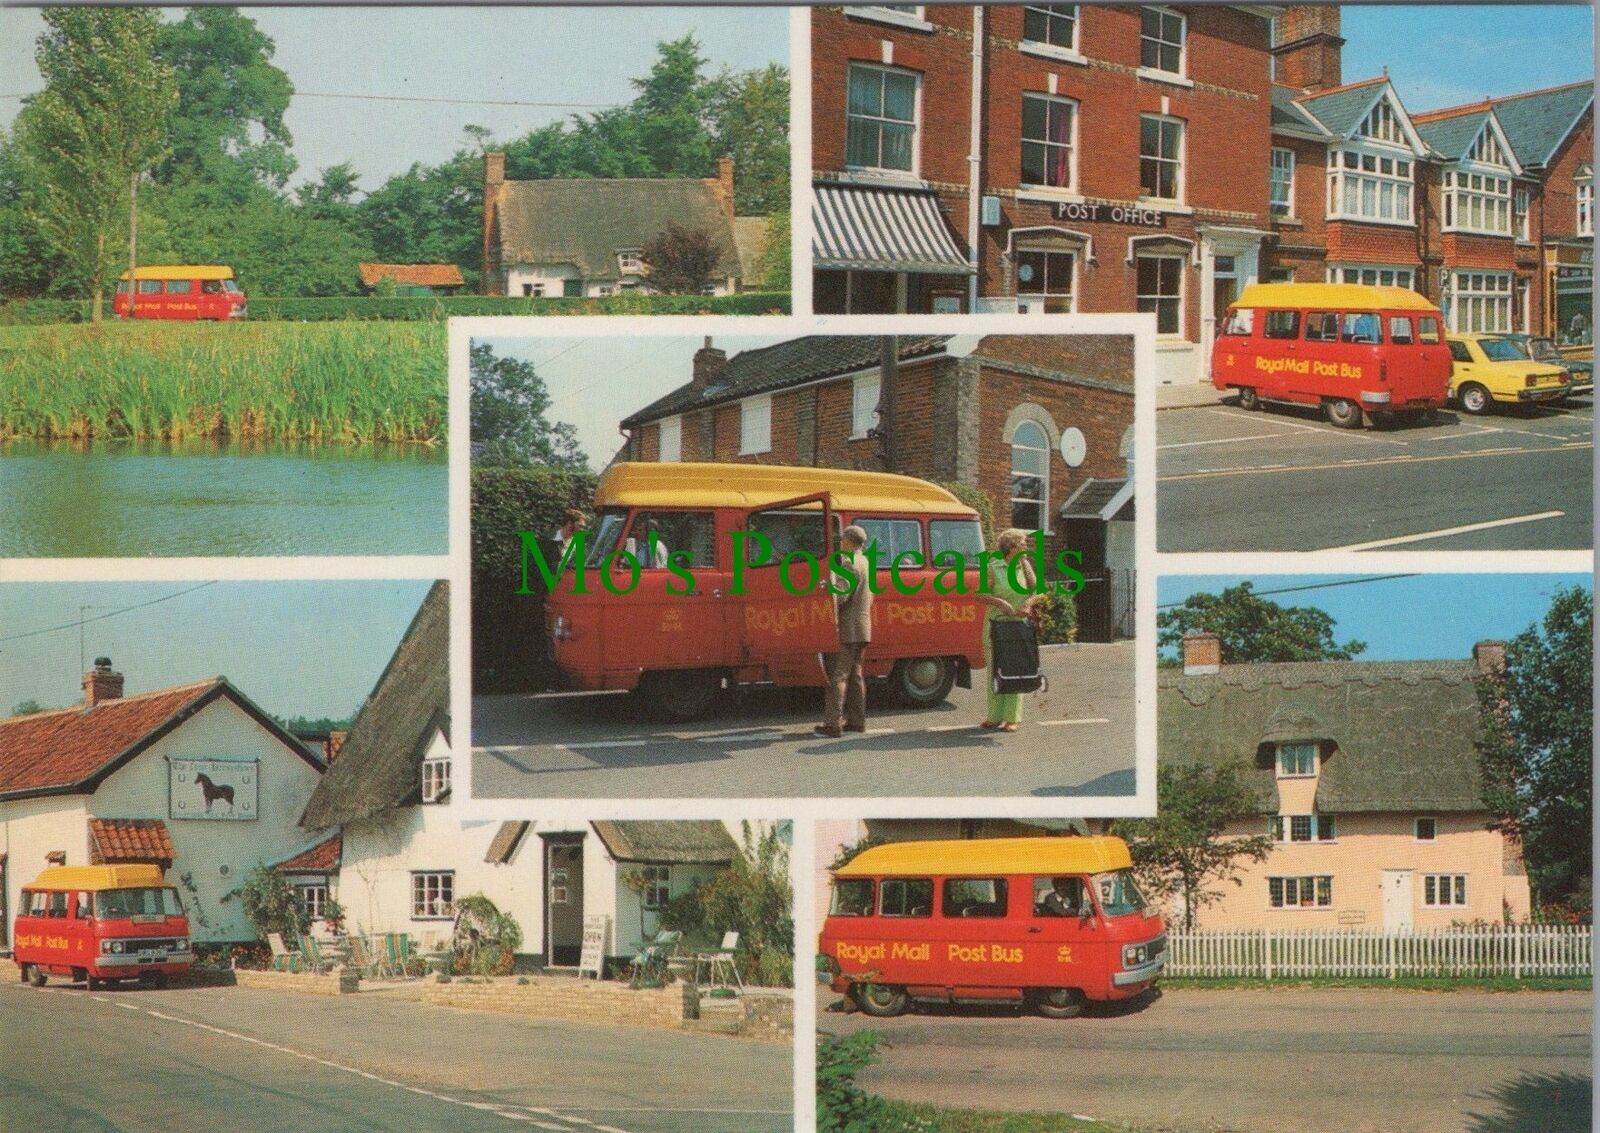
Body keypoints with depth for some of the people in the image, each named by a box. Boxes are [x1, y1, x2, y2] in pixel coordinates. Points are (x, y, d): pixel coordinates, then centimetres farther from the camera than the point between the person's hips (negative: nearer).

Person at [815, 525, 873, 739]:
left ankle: (833, 724, -11)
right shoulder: (866, 563, 15)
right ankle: (856, 720, 16)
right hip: (863, 630, 10)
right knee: (855, 675, 14)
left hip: (847, 630, -10)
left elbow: (840, 596, -24)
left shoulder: (849, 564, -16)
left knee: (837, 676, -8)